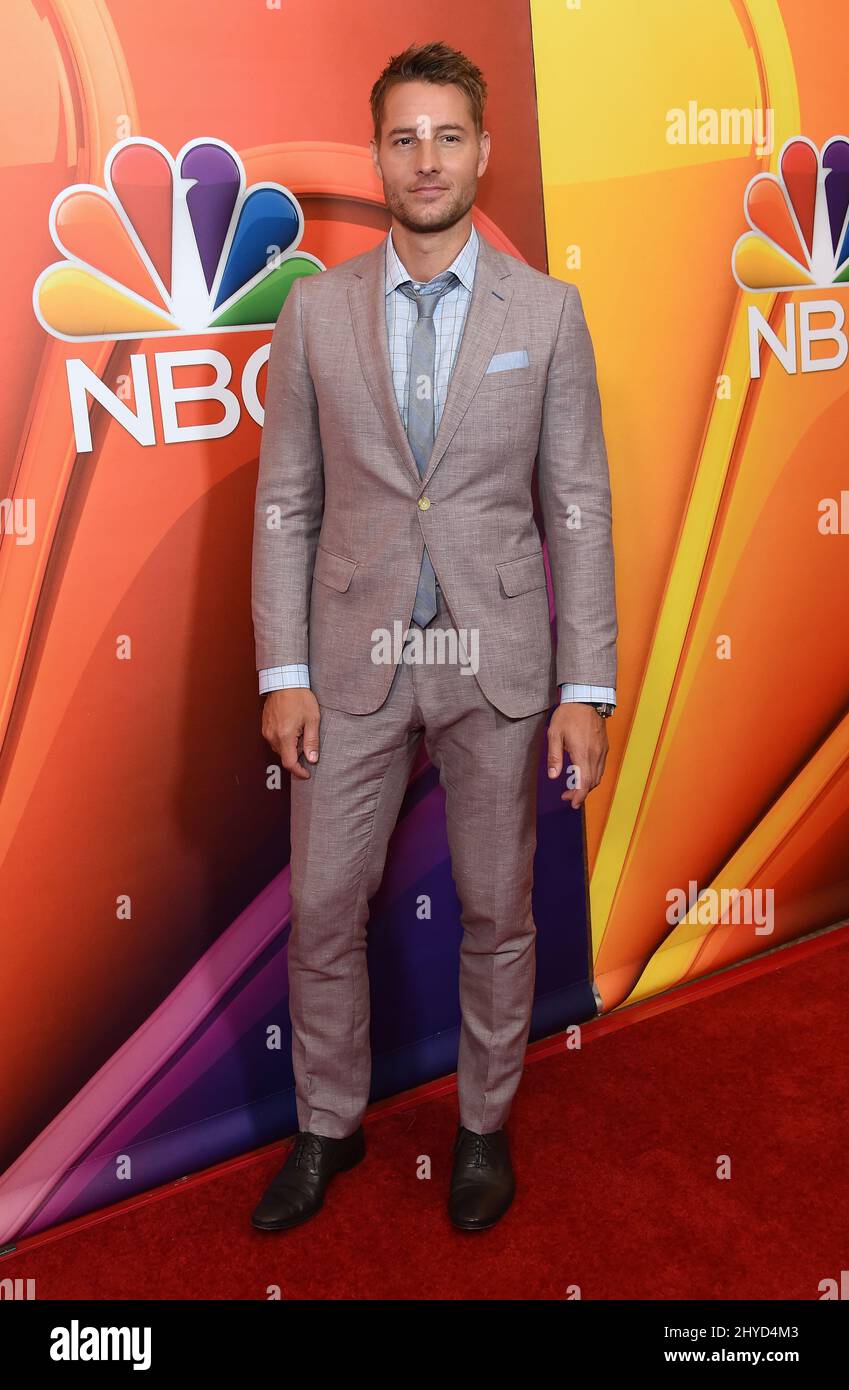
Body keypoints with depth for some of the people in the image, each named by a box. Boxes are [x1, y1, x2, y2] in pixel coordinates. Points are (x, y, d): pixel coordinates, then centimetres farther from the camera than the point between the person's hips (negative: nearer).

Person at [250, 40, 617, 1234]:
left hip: (497, 660, 0)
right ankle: (328, 1125, 33)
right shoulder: (316, 309, 3)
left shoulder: (547, 311, 0)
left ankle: (485, 1125, 34)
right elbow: (285, 500, 4)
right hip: (355, 659, 1)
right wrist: (283, 672, -3)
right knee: (324, 909, 9)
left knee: (497, 910, 11)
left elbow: (578, 507, -1)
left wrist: (587, 689, -5)